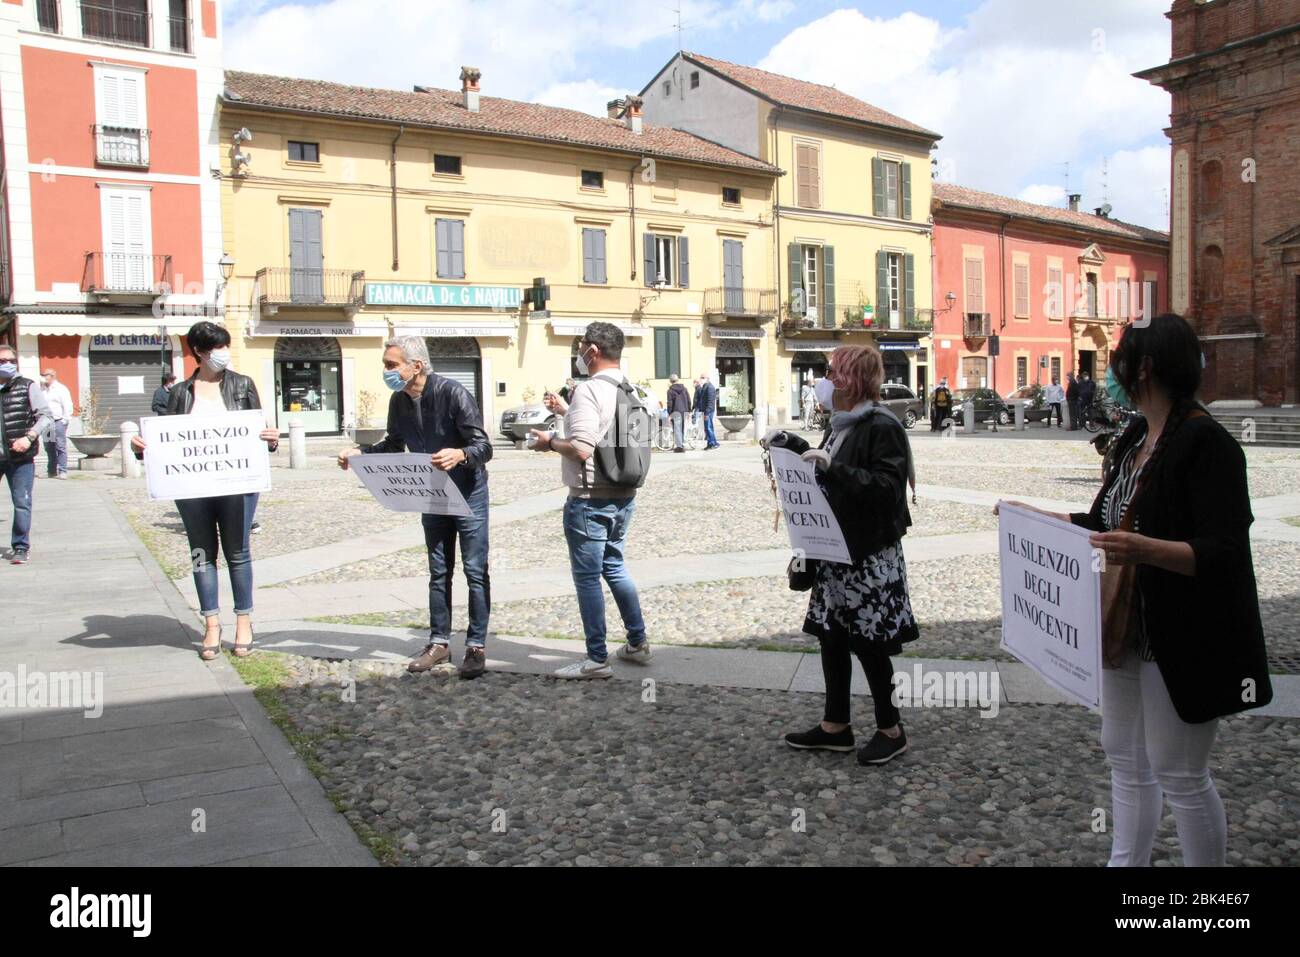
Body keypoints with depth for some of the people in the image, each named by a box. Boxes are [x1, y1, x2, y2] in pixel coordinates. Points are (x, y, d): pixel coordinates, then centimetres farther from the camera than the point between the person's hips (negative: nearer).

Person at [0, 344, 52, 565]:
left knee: (22, 503, 0)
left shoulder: (27, 387, 1)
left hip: (21, 457, -2)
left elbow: (45, 416, -1)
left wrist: (29, 437, -14)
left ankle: (21, 547, 12)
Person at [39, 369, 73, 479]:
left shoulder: (61, 389, -1)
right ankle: (51, 471, 15)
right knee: (49, 447, 8)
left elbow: (68, 407, -6)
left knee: (60, 447, -7)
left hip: (58, 422, -6)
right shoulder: (43, 390, 18)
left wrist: (65, 420, -11)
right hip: (47, 423, 6)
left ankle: (62, 471, -6)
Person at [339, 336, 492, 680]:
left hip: (467, 493, -6)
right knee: (438, 572, 12)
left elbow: (484, 447, -23)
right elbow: (393, 444, 15)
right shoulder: (399, 401, -1)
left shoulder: (453, 393, -21)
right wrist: (360, 452, -1)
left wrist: (459, 454, -43)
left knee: (475, 571, -1)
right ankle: (439, 642, 22)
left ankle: (476, 646, 6)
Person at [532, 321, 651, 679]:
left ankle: (597, 659, 7)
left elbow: (581, 449, -26)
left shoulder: (588, 391, -18)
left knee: (587, 577, 1)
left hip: (590, 500, -9)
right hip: (624, 497, 9)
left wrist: (550, 442, -9)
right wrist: (566, 411, 24)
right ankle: (638, 643, 27)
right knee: (614, 567, 21)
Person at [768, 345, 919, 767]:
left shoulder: (882, 427, -16)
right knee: (831, 638, 13)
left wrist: (833, 466, -29)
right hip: (836, 551, 9)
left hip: (871, 558, -9)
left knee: (869, 644, 2)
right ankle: (835, 726, 26)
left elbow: (888, 488, -24)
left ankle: (891, 730, 19)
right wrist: (792, 445, 13)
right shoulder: (843, 426, 11)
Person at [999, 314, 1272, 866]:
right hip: (1128, 632, 9)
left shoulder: (1205, 443, -17)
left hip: (1183, 641, -9)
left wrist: (1147, 550, -40)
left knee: (1180, 774, 3)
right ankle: (1126, 861, 33)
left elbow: (1225, 551, -24)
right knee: (1125, 757, 18)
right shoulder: (1134, 439, 10)